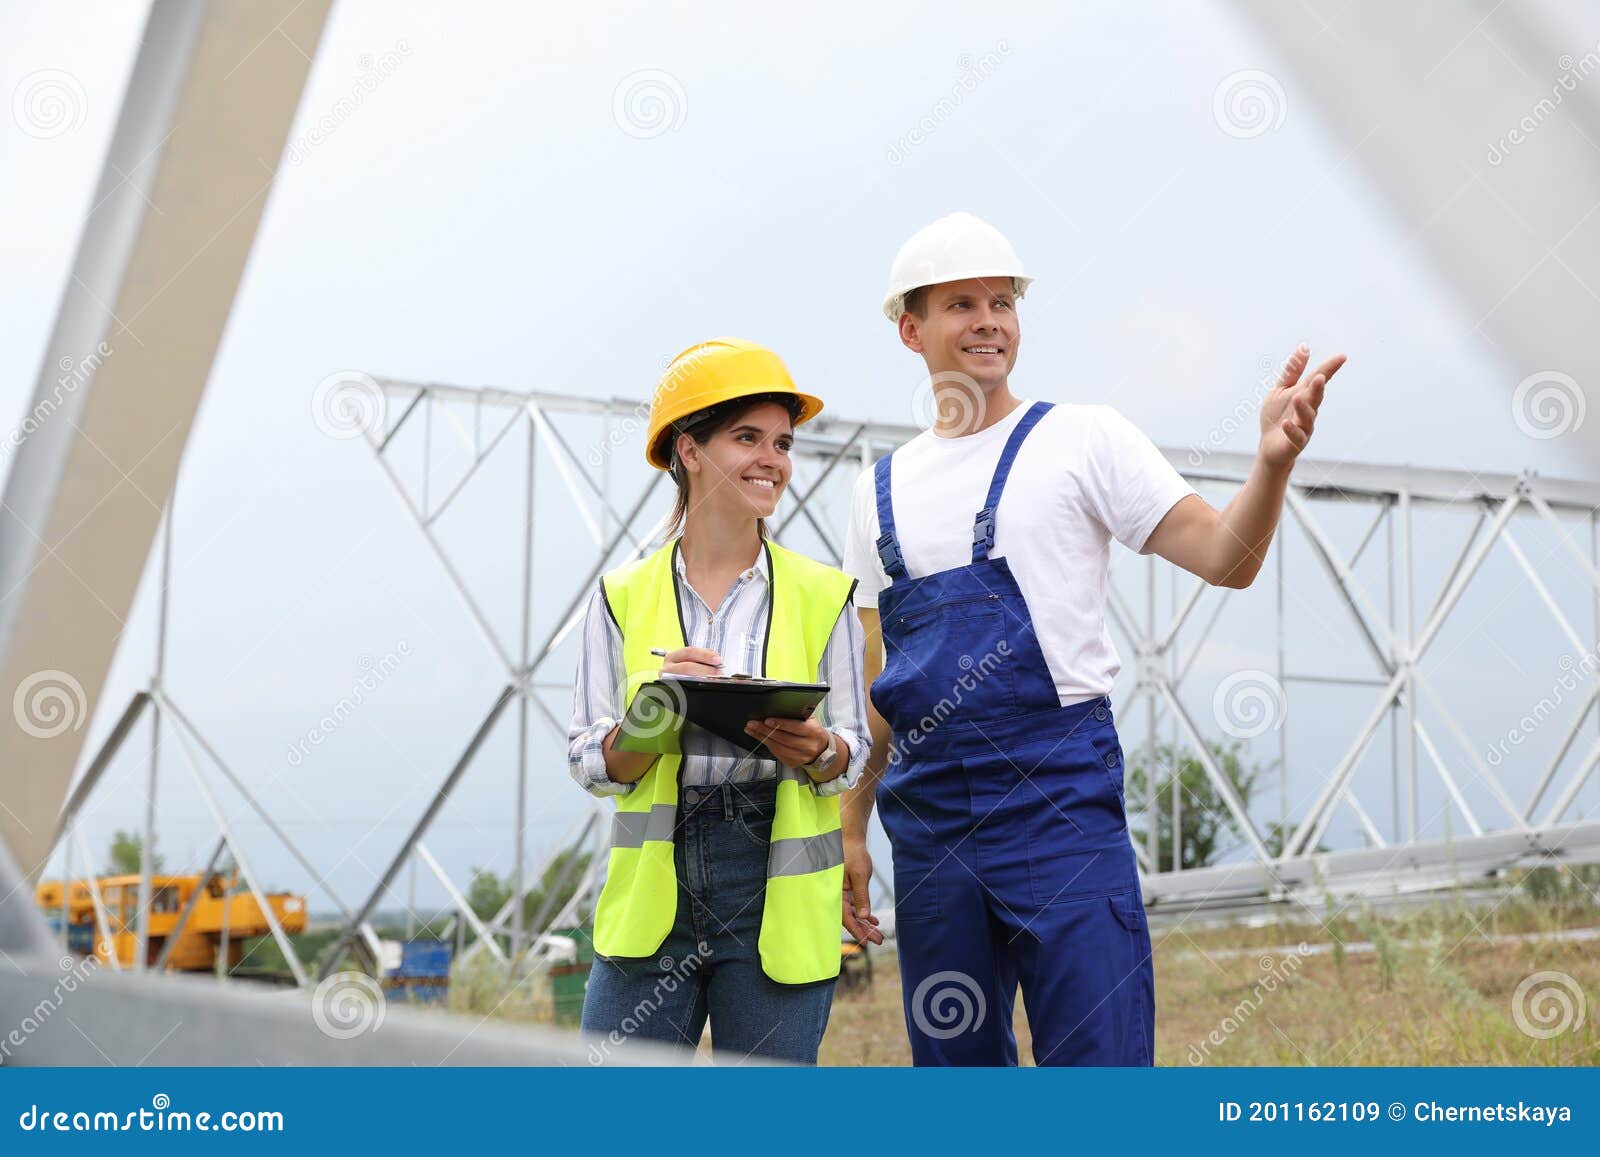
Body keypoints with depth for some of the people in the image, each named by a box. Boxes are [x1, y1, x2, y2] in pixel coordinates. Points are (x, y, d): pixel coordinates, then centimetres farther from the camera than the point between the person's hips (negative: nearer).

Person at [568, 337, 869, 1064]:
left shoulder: (822, 596, 3)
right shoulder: (623, 597, 4)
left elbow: (853, 753, 6)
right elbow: (591, 765, 2)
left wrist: (815, 750, -17)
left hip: (777, 891, 0)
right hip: (653, 888, 0)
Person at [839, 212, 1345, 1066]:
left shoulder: (1082, 438, 3)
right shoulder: (881, 488, 15)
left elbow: (1223, 559, -7)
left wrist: (1274, 460, -25)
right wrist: (850, 830, 15)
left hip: (1059, 798, -4)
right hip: (927, 815, 4)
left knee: (1100, 1054, -9)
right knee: (952, 1063, 11)